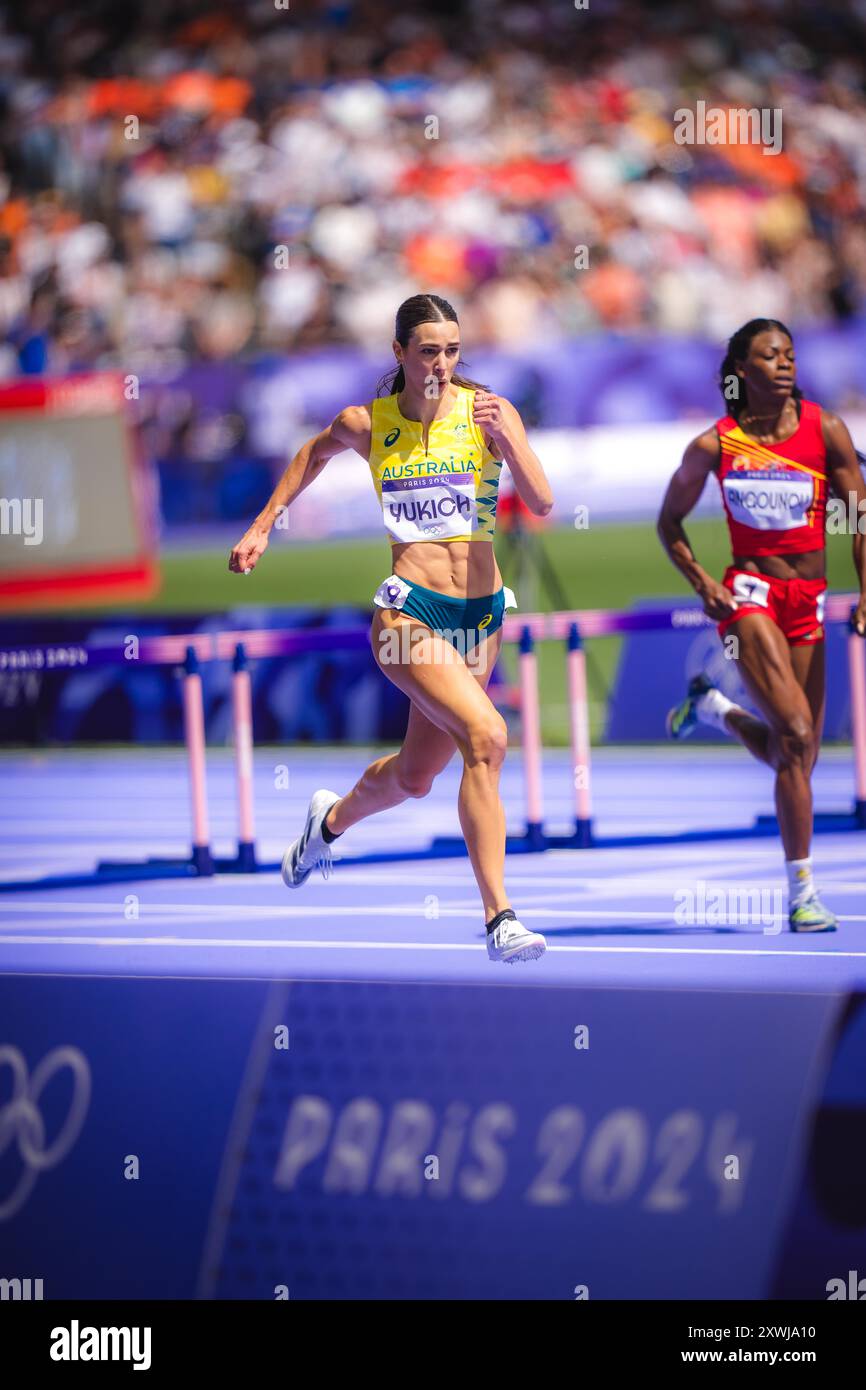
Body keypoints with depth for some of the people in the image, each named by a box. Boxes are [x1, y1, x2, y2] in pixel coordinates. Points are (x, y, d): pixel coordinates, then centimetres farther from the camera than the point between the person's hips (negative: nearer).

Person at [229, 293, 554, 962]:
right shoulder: (366, 423, 1)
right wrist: (263, 525, 25)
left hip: (482, 611, 3)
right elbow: (315, 452, 24)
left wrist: (506, 438, -26)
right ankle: (500, 918, -25)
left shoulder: (488, 411, -1)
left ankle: (332, 819, 51)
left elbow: (542, 503, -11)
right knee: (486, 736, -25)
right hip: (410, 610, -3)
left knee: (415, 776, 16)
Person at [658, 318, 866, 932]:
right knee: (796, 736, -20)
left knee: (795, 756, 9)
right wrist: (702, 582, -5)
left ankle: (713, 707, 40)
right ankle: (802, 892, -16)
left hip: (809, 600, 4)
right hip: (751, 593, -4)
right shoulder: (714, 446, -4)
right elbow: (670, 521, 10)